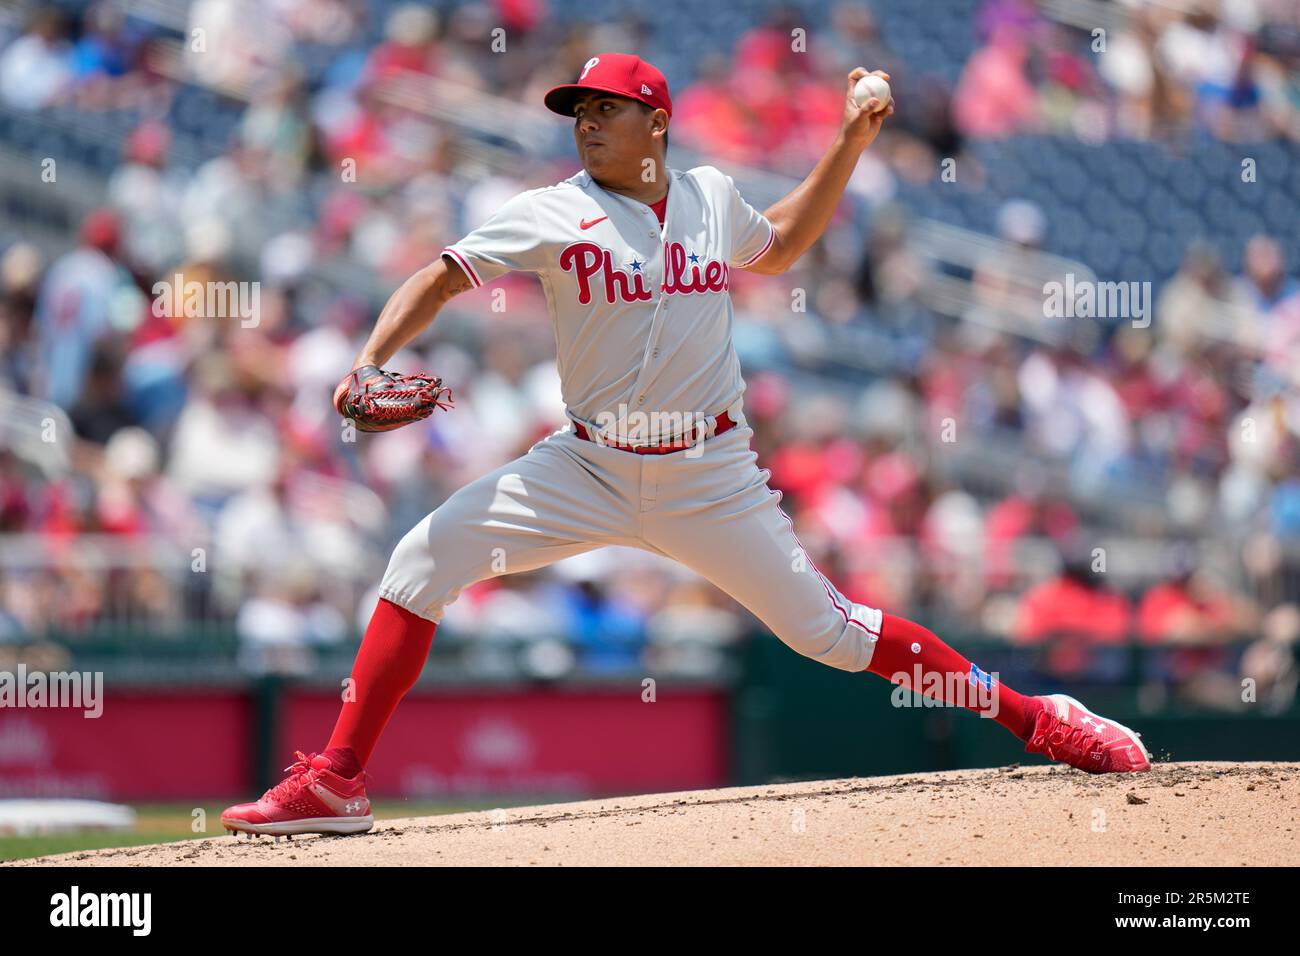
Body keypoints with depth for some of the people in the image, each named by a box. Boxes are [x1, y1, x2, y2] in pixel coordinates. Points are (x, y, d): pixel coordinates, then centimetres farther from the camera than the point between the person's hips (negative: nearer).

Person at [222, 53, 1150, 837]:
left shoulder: (712, 196, 4)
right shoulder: (555, 215, -4)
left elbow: (776, 246, 26)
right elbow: (441, 277, -9)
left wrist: (852, 143, 17)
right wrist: (369, 363, -26)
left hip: (711, 477, 0)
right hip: (589, 471, 0)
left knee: (824, 627, -2)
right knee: (426, 557, -16)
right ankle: (335, 783, -11)